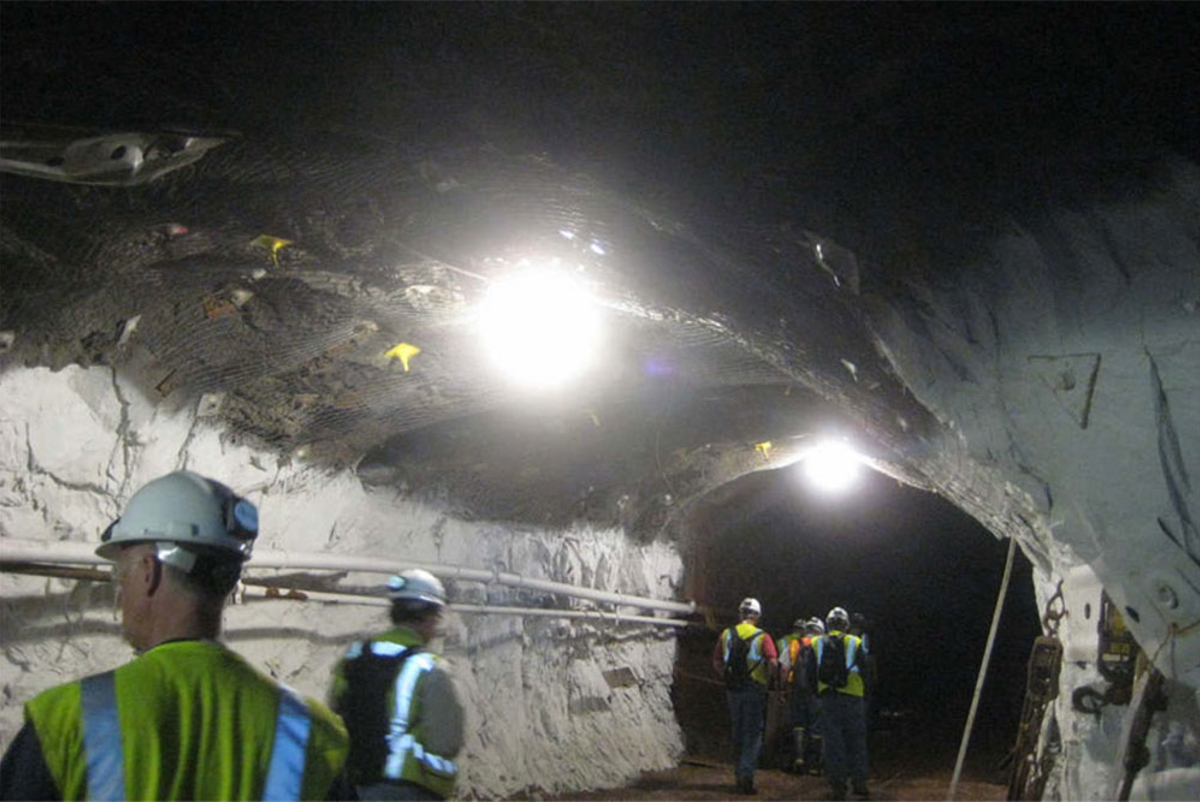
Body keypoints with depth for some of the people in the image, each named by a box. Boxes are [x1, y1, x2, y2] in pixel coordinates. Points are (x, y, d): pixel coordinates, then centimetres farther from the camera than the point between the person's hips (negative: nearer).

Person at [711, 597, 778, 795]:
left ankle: (740, 772, 23)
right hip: (754, 690, -4)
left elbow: (716, 663, 6)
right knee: (753, 734, 3)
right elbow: (773, 663, -16)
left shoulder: (726, 635, 5)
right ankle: (746, 773, -8)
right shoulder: (762, 637, -6)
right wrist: (765, 679, -2)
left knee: (738, 732, 16)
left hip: (732, 690, 4)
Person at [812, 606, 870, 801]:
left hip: (828, 699, 1)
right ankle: (860, 785, 8)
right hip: (853, 699, -1)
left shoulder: (816, 644, 4)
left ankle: (837, 786, 4)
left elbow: (812, 674, 6)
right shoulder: (855, 643, 0)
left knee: (833, 743, 5)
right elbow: (864, 670, 1)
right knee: (856, 743, 8)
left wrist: (817, 694, 16)